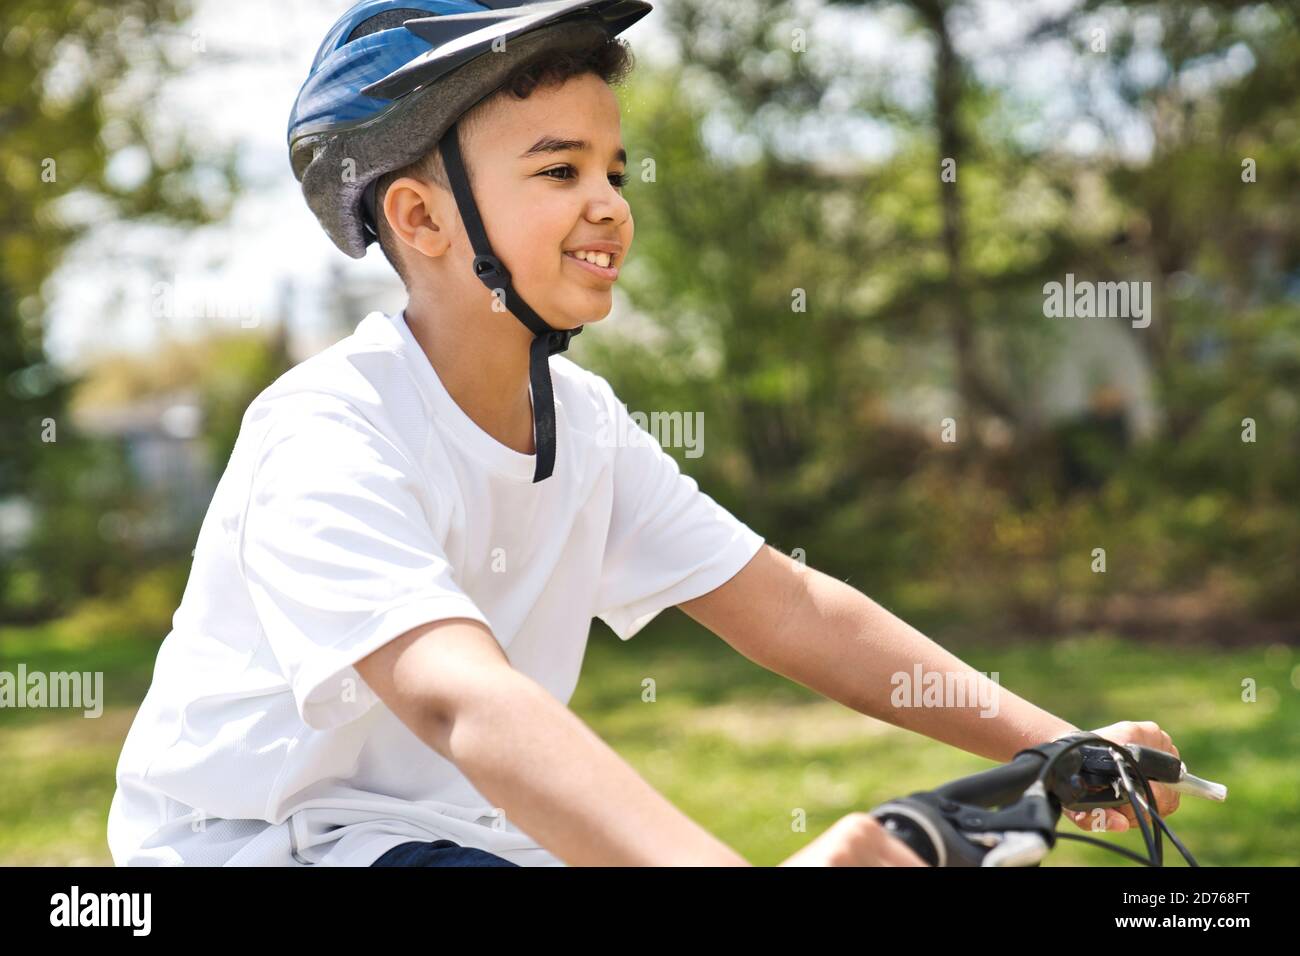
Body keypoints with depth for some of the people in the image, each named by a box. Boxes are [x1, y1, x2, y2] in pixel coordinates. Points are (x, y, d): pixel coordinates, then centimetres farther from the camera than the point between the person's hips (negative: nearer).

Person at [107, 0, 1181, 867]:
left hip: (435, 829, 8)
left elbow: (794, 610, 1)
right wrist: (740, 872, -55)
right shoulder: (326, 442, -24)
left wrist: (1061, 745, -8)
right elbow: (465, 703, -41)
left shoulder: (585, 420, 1)